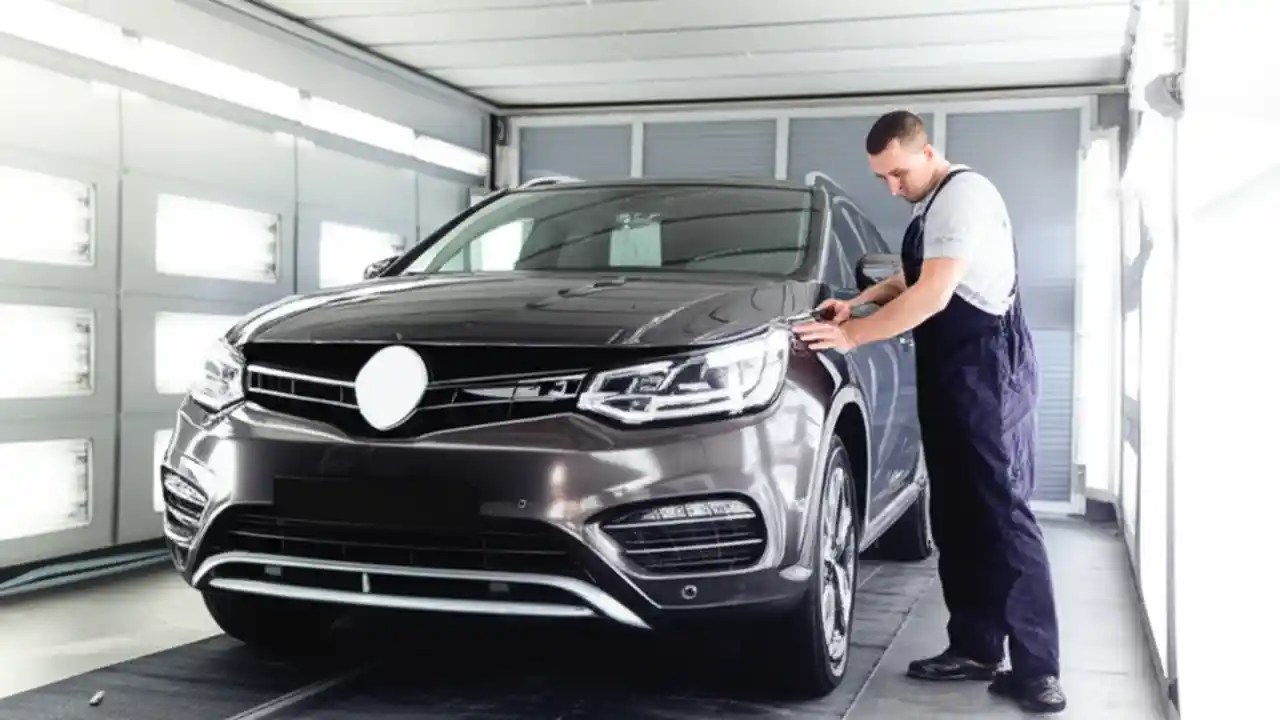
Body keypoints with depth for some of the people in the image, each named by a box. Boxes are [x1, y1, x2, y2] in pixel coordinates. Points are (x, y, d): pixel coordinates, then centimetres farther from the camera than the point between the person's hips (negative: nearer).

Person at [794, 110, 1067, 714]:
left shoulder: (964, 193, -14)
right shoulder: (929, 208, 16)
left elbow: (933, 296, -22)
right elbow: (911, 282, 28)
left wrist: (851, 336, -18)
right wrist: (860, 300, 10)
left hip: (989, 365, -10)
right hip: (946, 370, 10)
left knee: (1002, 511, -12)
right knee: (955, 515, 7)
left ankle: (1035, 668, -10)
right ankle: (974, 648, 12)